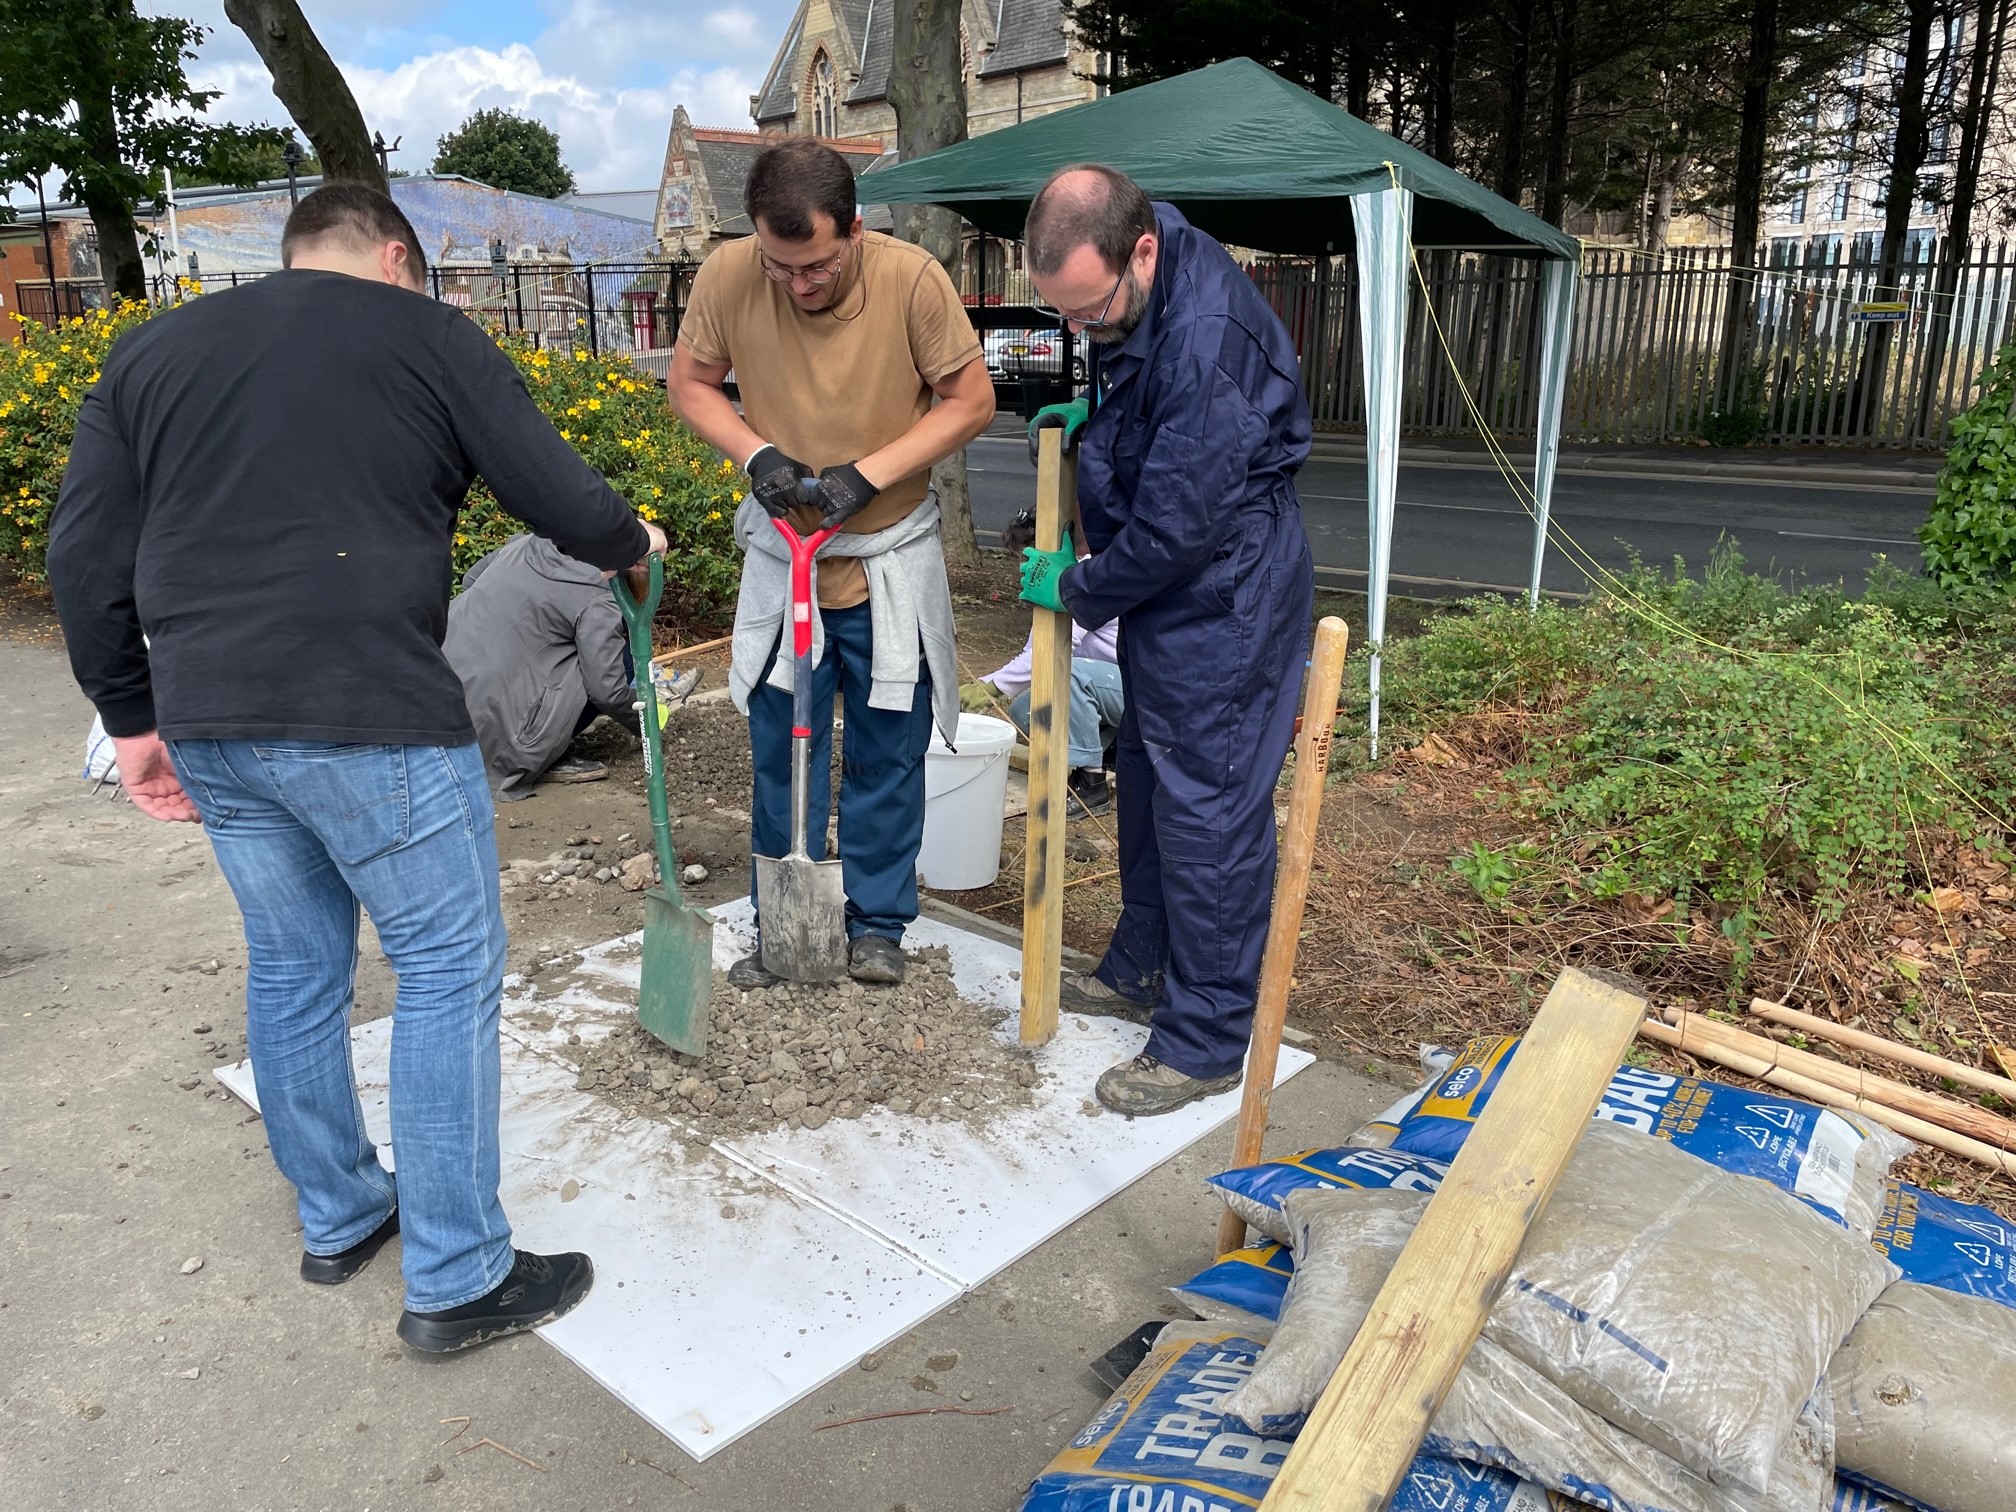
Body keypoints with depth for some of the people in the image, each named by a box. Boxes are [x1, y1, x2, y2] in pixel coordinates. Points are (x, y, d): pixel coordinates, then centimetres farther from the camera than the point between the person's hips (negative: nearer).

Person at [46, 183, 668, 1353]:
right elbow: (562, 498, 2)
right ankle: (459, 1280, 11)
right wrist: (631, 542, 23)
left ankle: (340, 1220, 35)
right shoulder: (431, 336, 3)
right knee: (449, 970, 4)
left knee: (295, 966, 19)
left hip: (208, 724, 6)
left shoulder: (152, 348, 16)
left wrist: (135, 717, 19)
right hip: (367, 719, -6)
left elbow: (85, 557, 12)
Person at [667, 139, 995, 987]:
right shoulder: (727, 276, -13)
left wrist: (867, 473, -21)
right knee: (781, 753, 10)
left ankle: (877, 922, 25)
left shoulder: (912, 279, -19)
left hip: (892, 558, -1)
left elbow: (971, 401, -11)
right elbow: (689, 384, 1)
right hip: (781, 553, 2)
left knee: (888, 755, 8)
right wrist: (755, 452, -18)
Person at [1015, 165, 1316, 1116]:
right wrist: (1093, 416, 5)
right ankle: (1143, 968, 39)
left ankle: (1206, 1040, 14)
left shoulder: (1207, 339, -30)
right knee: (1146, 780, 20)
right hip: (1166, 591, 10)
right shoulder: (1140, 296, 1)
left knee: (1208, 812, -1)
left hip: (1224, 608, -10)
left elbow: (1176, 525, -27)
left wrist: (1077, 590, -12)